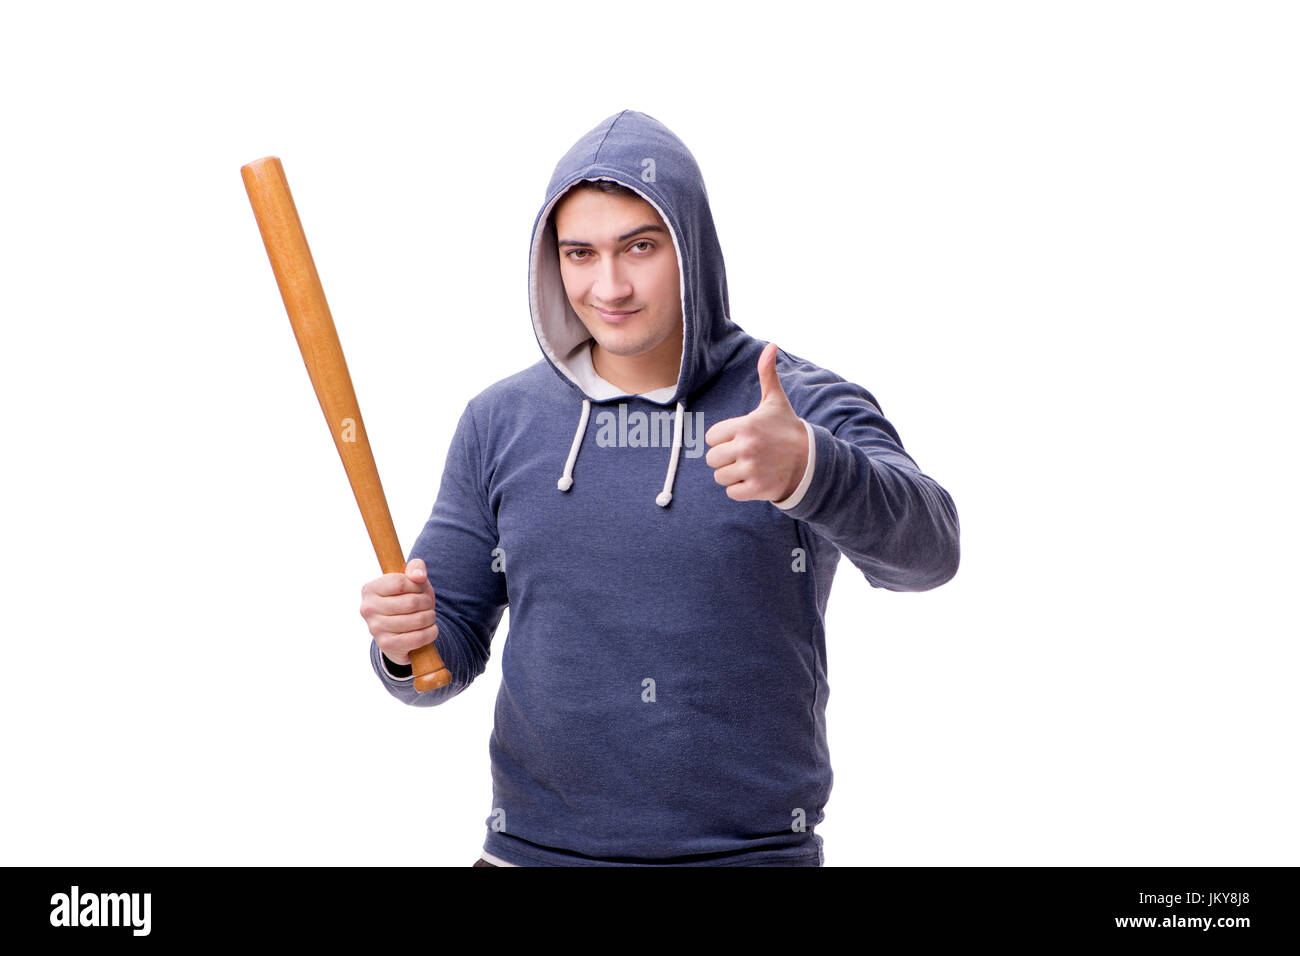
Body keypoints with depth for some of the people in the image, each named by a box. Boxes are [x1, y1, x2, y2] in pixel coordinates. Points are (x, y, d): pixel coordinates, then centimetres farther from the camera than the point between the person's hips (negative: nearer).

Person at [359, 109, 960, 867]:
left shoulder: (805, 409, -8)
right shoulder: (500, 422, 1)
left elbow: (927, 547, -26)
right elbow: (453, 645, 6)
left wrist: (807, 469, -45)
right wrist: (406, 640, -17)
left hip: (753, 847, -2)